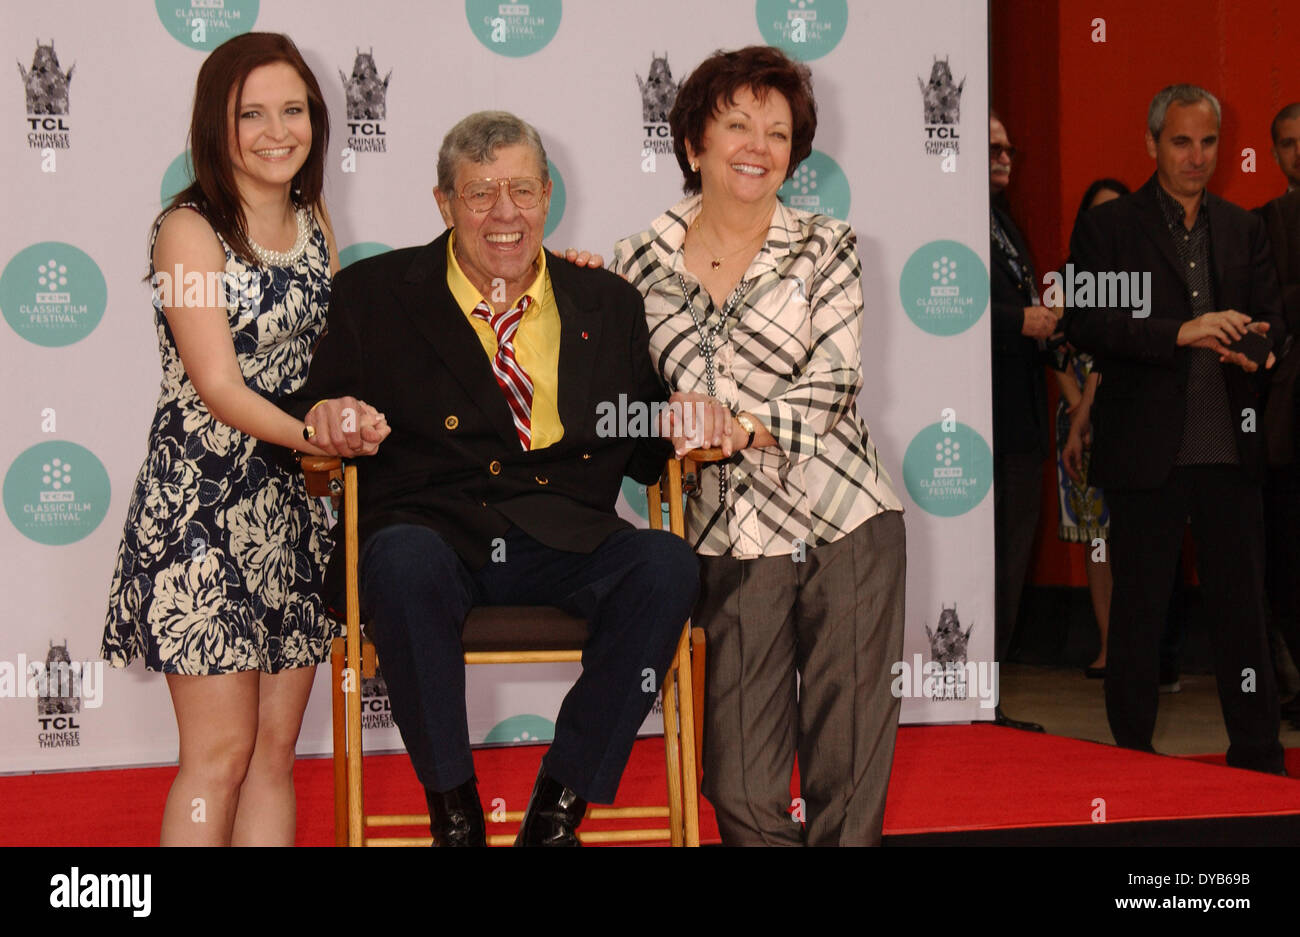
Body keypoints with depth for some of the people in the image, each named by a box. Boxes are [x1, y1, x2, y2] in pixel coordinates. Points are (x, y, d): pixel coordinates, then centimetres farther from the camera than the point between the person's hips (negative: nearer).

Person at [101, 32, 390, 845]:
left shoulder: (312, 222, 11)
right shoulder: (190, 231, -9)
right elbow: (218, 386, -17)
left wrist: (357, 422, 1)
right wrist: (313, 433, -31)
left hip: (294, 506, 6)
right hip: (202, 503, -6)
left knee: (277, 749, 7)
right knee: (221, 753, -6)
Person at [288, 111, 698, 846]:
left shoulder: (607, 303, 16)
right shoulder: (375, 295, 10)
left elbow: (643, 452, 16)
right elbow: (322, 412, 10)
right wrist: (326, 419, -14)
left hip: (565, 543, 2)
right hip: (433, 530, -2)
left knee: (668, 564, -28)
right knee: (403, 560, -37)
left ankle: (559, 807, -18)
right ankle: (453, 808, -20)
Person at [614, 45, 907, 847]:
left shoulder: (825, 248, 5)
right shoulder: (642, 262, 8)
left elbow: (834, 381, -6)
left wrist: (742, 427, -22)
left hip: (847, 524, -1)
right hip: (734, 543, 1)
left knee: (850, 770, 0)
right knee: (742, 792, -2)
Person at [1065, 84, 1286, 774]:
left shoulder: (1242, 229, 15)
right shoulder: (1108, 227, 0)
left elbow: (1269, 318, 15)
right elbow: (1085, 323, -11)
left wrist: (1259, 348, -9)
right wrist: (1181, 333, -21)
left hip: (1229, 449, 4)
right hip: (1146, 450, -4)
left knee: (1243, 604, 6)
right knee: (1138, 610, 4)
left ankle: (1259, 762, 15)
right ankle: (1132, 762, 16)